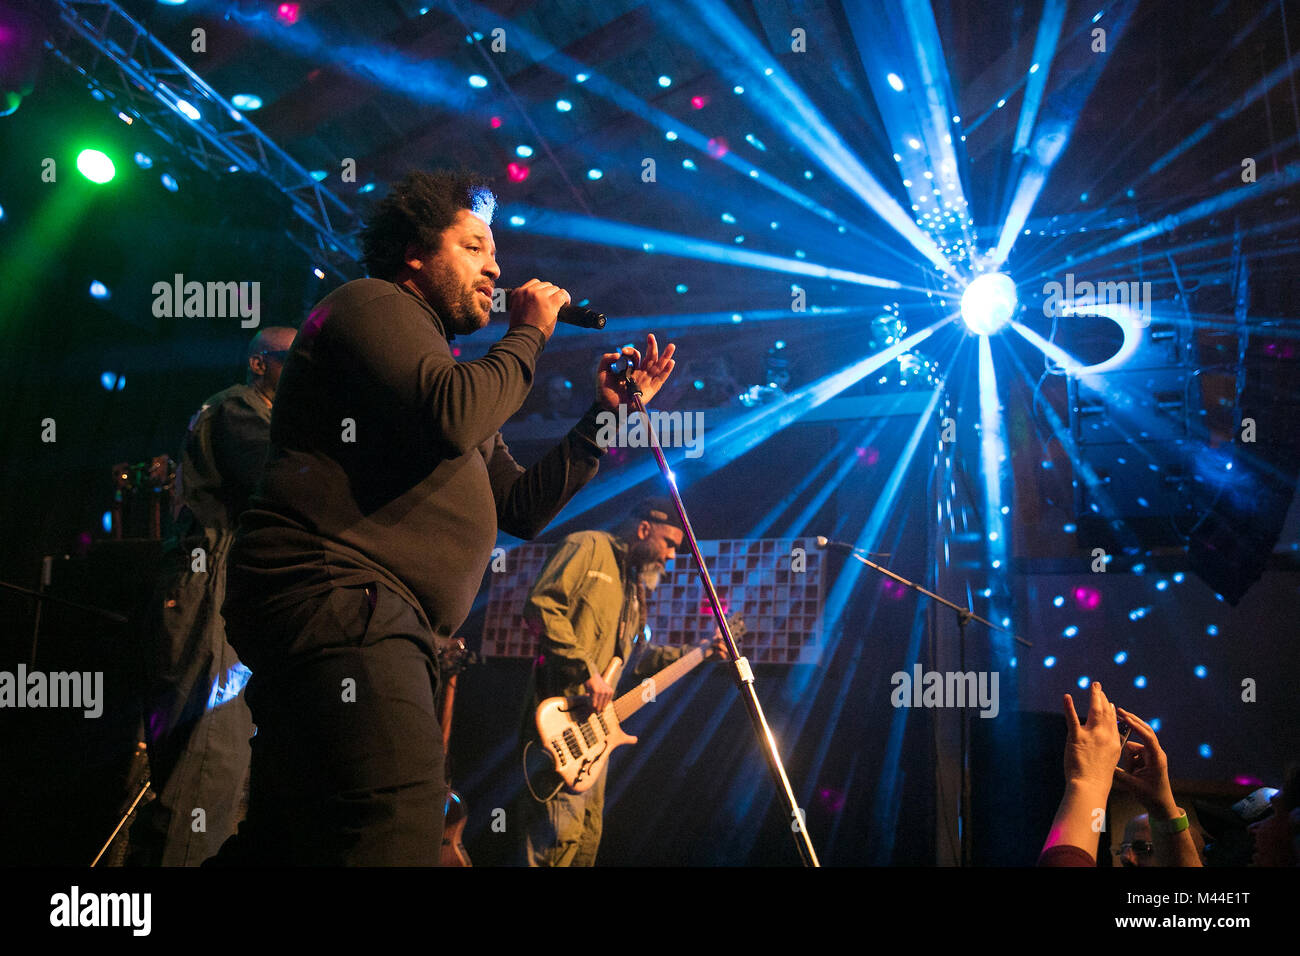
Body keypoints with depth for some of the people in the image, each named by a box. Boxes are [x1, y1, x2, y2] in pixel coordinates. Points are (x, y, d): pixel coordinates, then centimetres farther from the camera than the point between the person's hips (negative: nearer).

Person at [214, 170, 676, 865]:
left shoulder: (443, 365, 32)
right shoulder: (375, 305, 2)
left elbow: (521, 508, 28)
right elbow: (451, 416, -18)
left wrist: (607, 414, 21)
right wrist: (527, 334, -1)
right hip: (331, 593, -12)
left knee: (283, 836, 12)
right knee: (395, 834, -26)